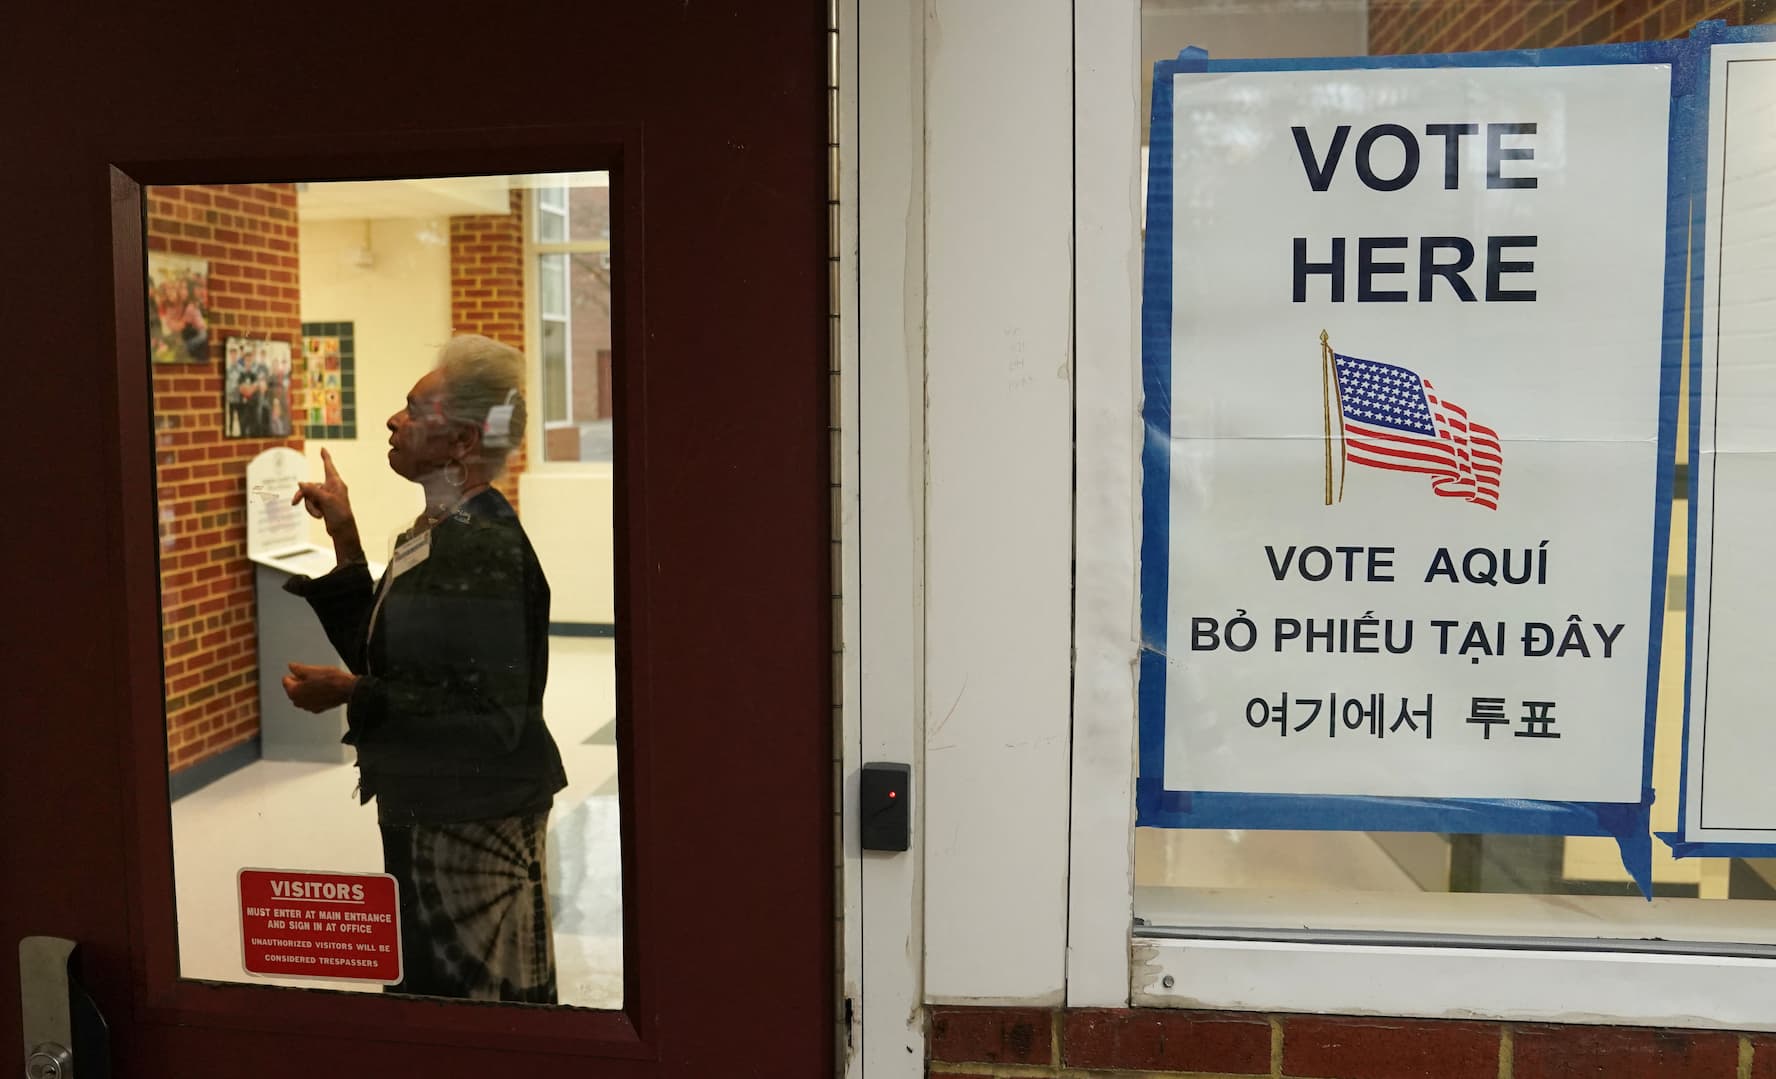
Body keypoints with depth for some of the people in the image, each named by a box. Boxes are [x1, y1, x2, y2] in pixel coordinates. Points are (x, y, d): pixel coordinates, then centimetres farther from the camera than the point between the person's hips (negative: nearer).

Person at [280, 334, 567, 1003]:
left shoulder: (487, 547, -22)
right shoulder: (429, 532, 8)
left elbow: (494, 715, -25)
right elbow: (379, 654, 9)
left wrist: (354, 694, -22)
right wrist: (344, 538, 7)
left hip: (476, 819, -9)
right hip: (421, 806, 9)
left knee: (473, 990, 7)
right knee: (424, 977, 22)